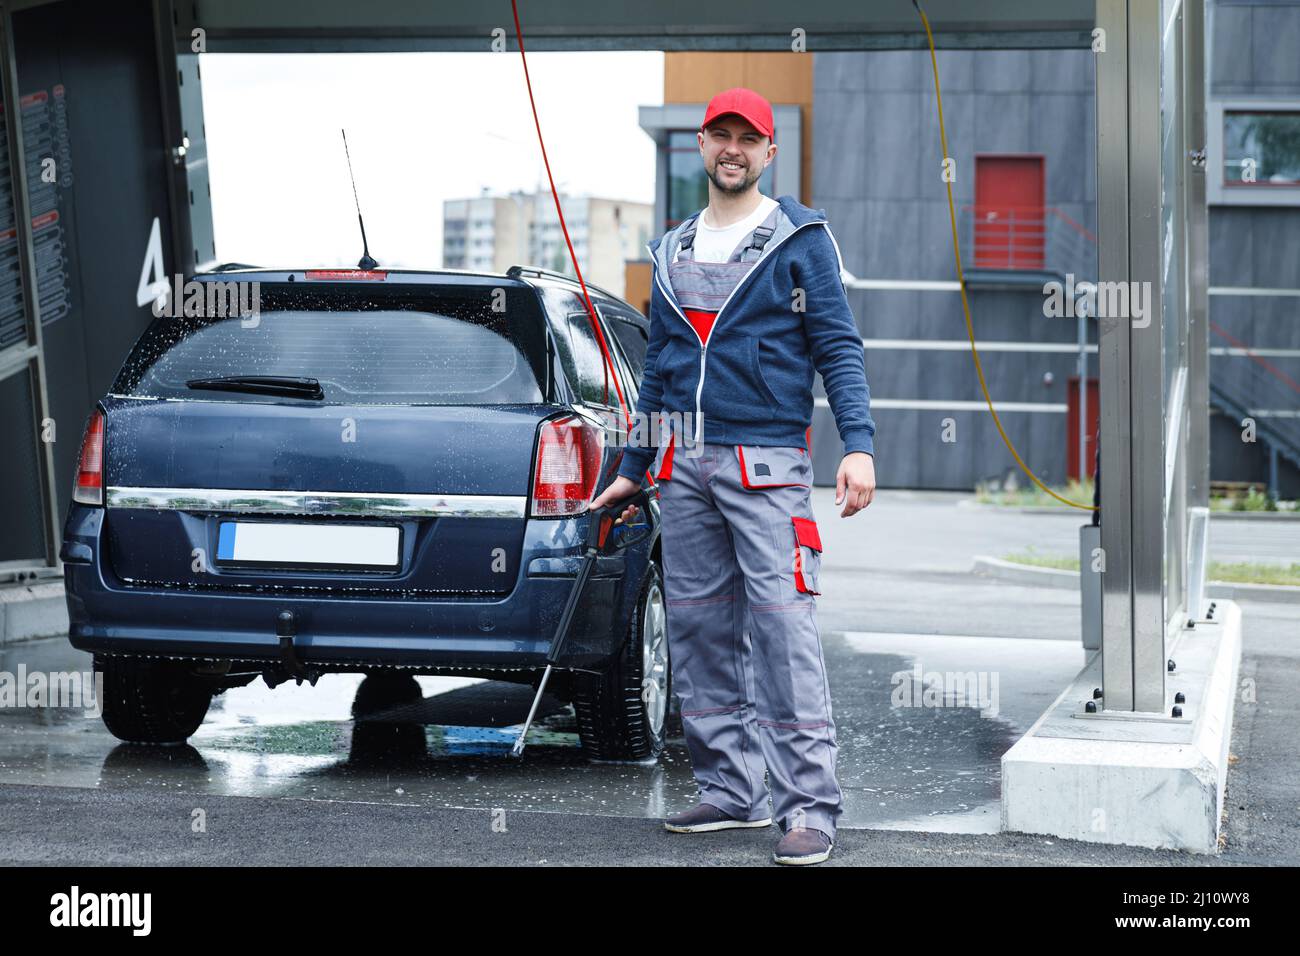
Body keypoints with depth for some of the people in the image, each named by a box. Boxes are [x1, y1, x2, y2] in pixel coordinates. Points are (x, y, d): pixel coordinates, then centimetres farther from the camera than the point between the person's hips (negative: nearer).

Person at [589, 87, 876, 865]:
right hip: (685, 467, 6)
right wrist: (632, 468, 23)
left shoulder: (801, 238, 2)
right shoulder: (672, 252, 18)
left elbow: (839, 347, -3)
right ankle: (732, 790, 14)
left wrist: (859, 444, -16)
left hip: (767, 462, -6)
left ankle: (810, 804, -10)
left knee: (783, 630, -12)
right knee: (699, 631, 6)